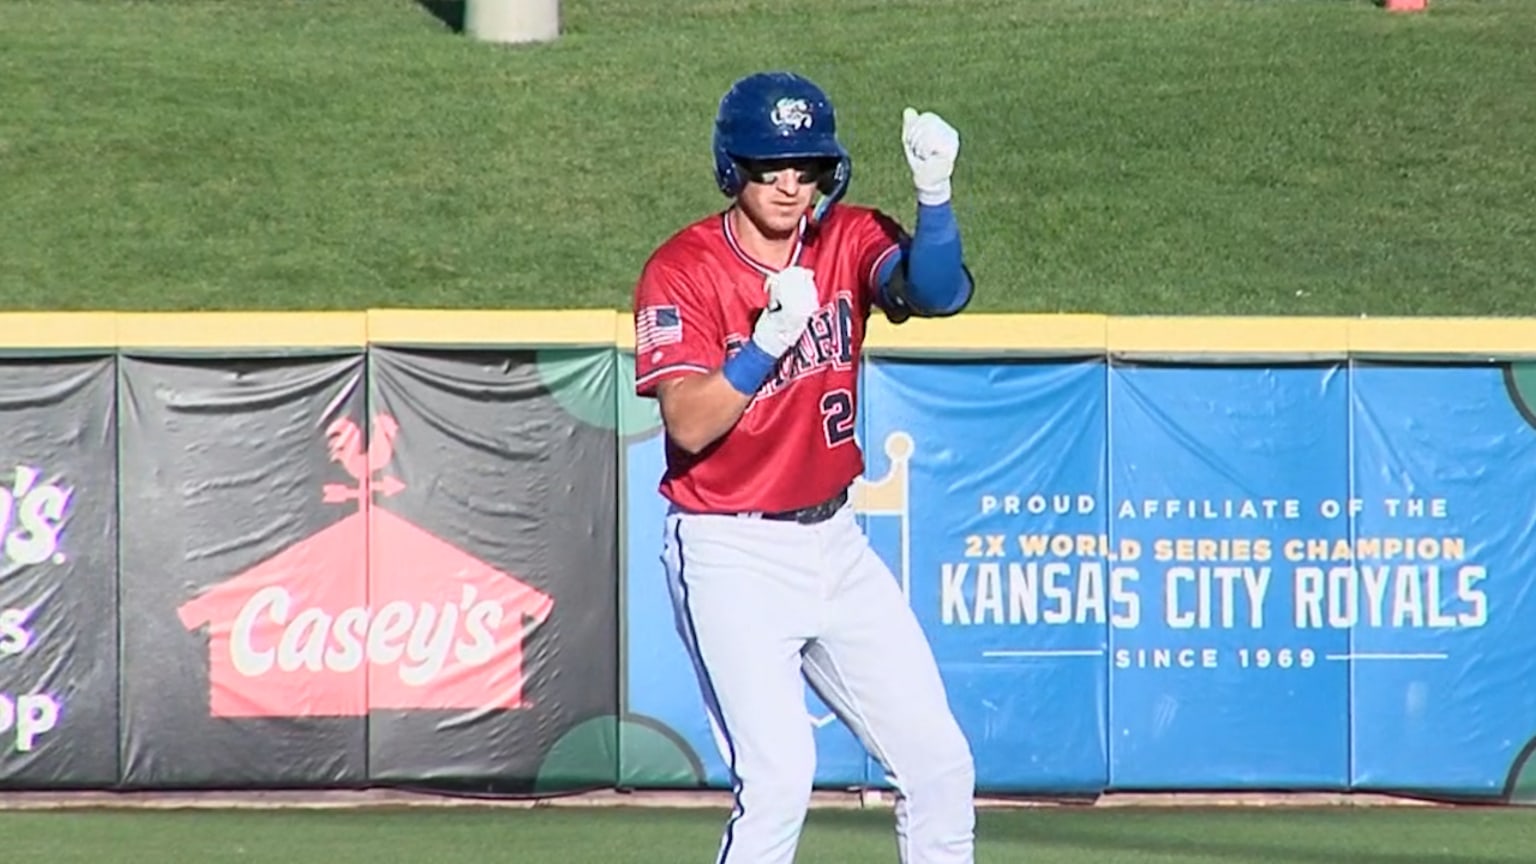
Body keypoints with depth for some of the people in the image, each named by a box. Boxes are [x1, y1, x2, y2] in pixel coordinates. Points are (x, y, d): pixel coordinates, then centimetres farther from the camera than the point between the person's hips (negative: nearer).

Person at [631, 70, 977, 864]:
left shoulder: (848, 241, 1)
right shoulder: (682, 271, -12)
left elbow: (935, 292, -19)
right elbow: (690, 424, -21)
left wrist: (933, 196, -35)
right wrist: (767, 343, -33)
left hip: (833, 540, 6)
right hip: (731, 557, -6)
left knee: (939, 764, 6)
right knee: (778, 776, -18)